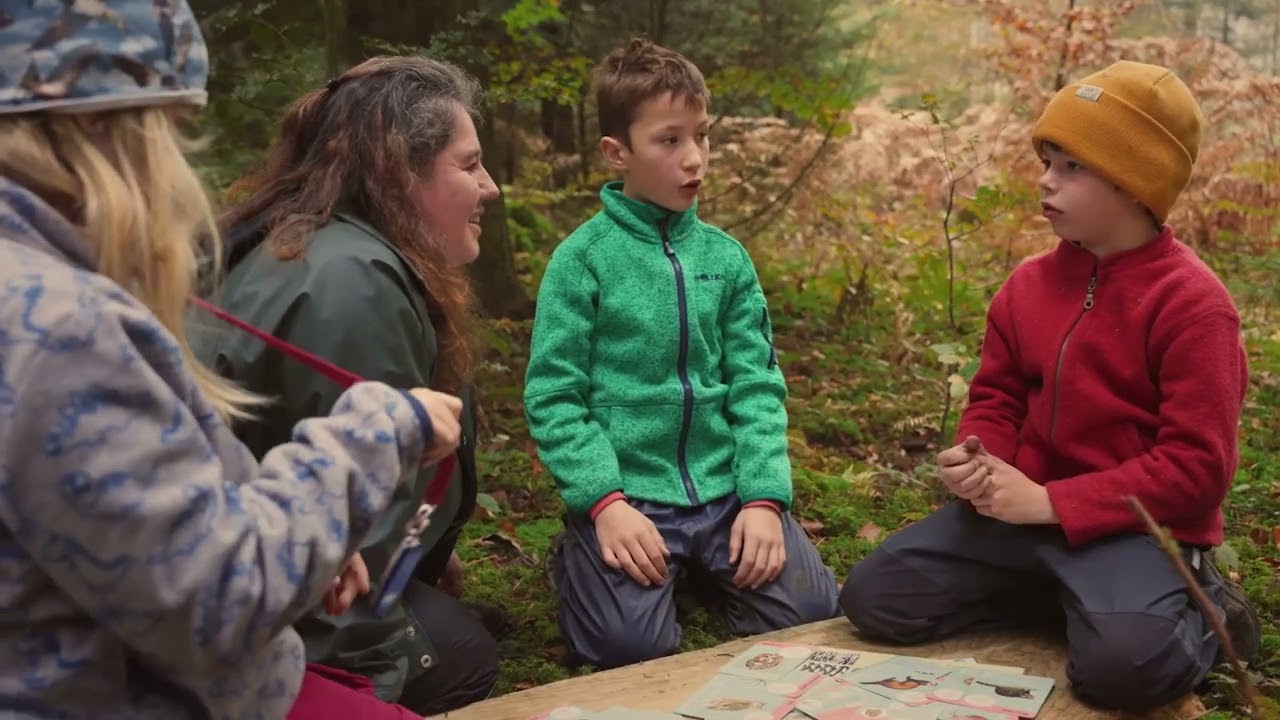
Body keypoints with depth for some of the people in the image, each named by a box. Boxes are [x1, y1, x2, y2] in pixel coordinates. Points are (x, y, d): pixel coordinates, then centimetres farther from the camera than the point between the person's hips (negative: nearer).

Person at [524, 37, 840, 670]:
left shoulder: (726, 256, 6)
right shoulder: (582, 258, -6)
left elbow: (757, 386, 4)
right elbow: (553, 397, -8)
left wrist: (763, 497, -8)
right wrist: (605, 502, -18)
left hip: (723, 488, 4)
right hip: (626, 491, -4)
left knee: (810, 611, -9)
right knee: (631, 644, -22)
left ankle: (702, 567, 20)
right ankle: (580, 558, 12)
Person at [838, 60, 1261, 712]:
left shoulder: (1191, 302, -14)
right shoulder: (1029, 284, 5)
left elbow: (1197, 467, -17)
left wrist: (1049, 502, -21)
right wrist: (975, 461, -11)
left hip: (1133, 525, -5)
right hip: (1029, 508, 6)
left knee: (1123, 662, -35)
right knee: (872, 596, -7)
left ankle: (1197, 609, 3)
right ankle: (1072, 596, 6)